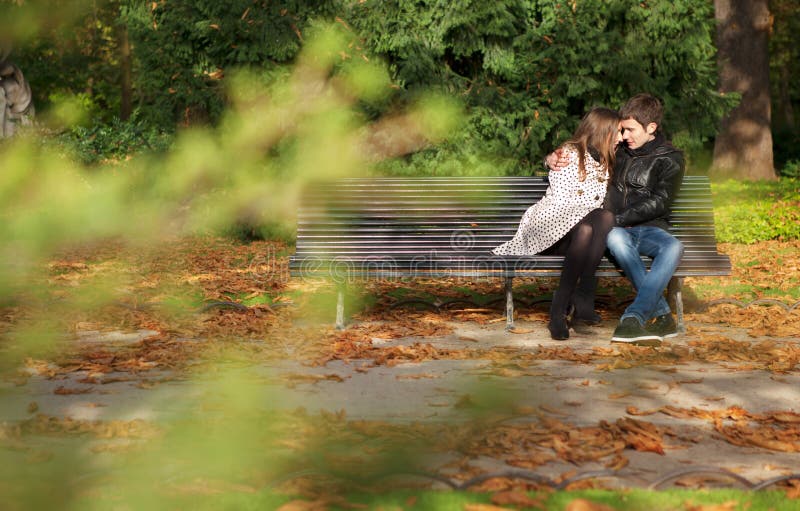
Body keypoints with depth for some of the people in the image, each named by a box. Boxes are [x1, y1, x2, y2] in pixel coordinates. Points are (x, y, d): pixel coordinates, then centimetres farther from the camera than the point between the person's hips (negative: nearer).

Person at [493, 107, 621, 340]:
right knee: (585, 230, -39)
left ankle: (582, 297, -34)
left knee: (606, 218, -30)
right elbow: (560, 202, -12)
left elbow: (602, 205, 15)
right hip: (549, 226, -5)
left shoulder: (604, 163, 19)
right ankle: (558, 311, -36)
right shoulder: (569, 154, -3)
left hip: (582, 224, 5)